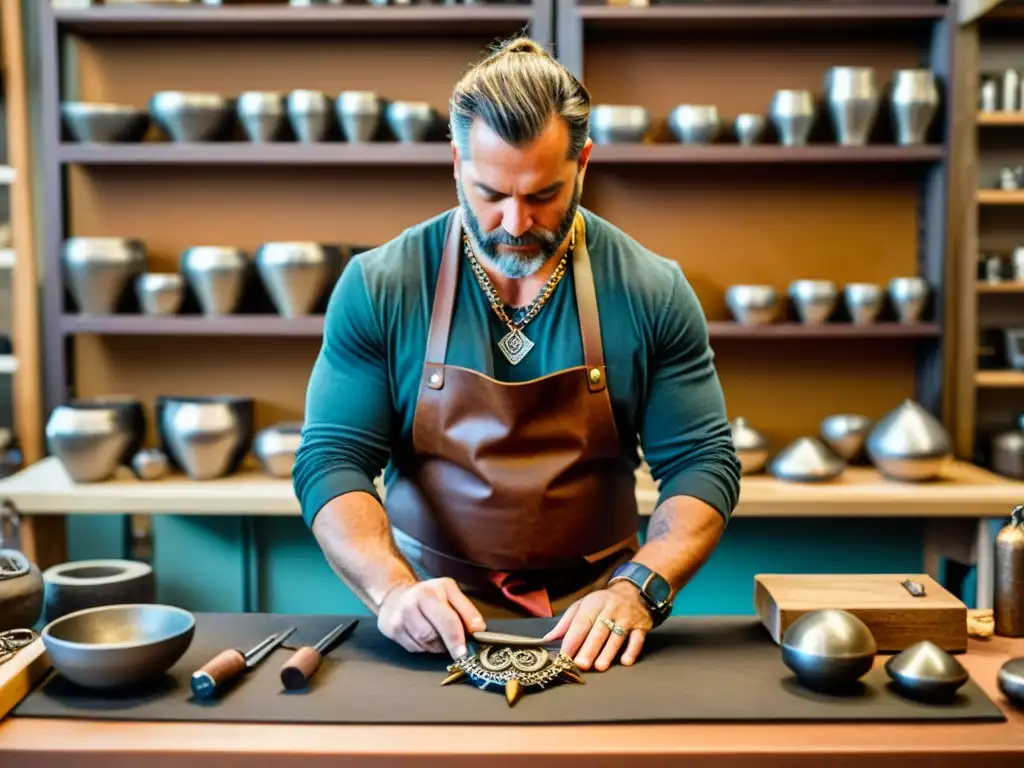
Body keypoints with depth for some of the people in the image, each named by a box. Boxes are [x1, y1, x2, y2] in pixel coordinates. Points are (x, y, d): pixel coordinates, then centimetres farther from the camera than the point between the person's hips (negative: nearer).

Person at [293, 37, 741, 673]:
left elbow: (701, 463, -1)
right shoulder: (377, 287, -4)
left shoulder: (652, 292, -3)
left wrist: (638, 588, -18)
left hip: (591, 620, 1)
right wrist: (393, 590, -21)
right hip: (434, 619, 0)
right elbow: (331, 461, -4)